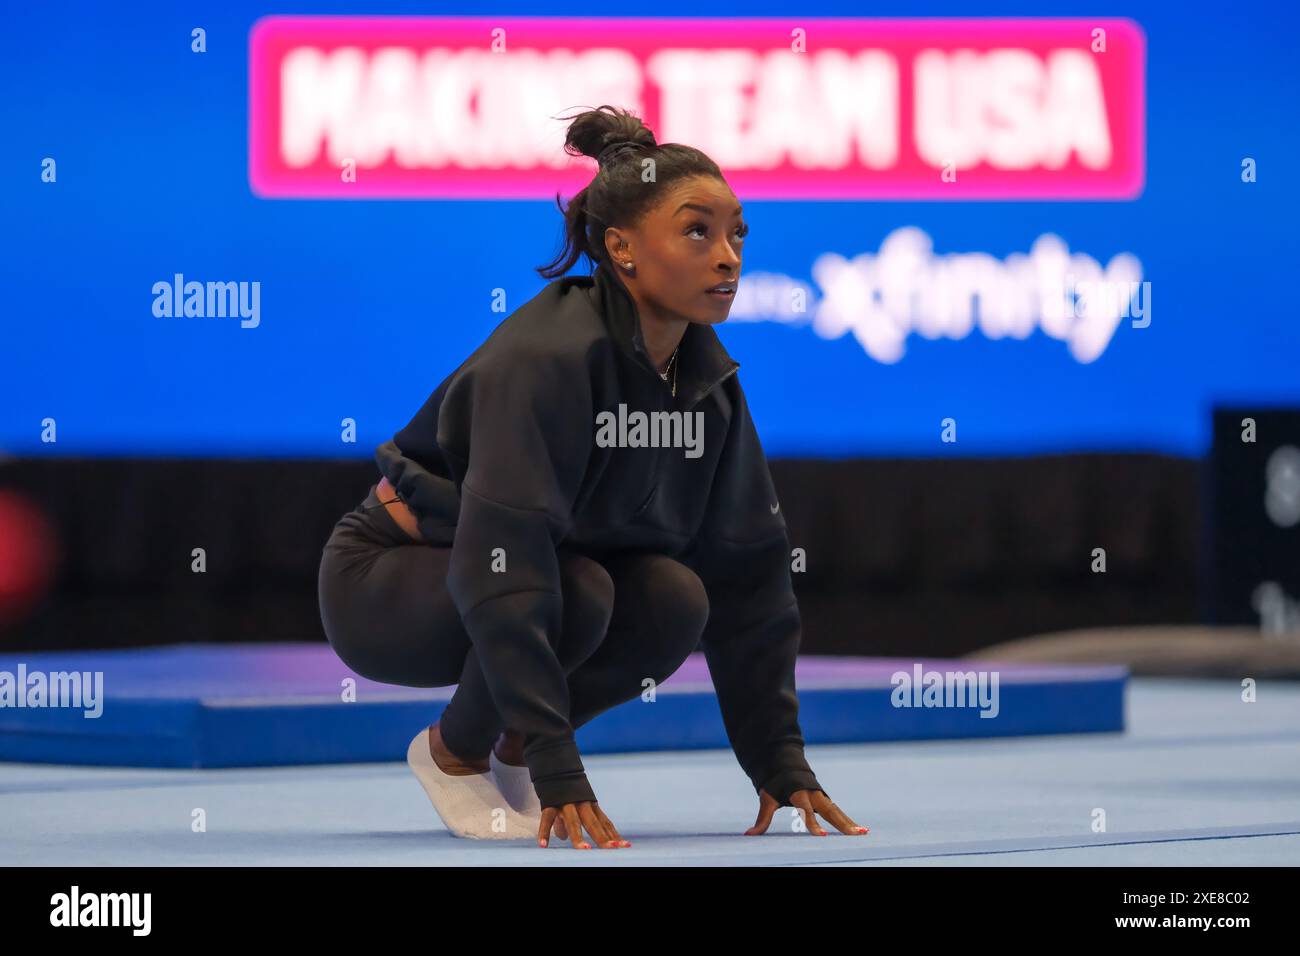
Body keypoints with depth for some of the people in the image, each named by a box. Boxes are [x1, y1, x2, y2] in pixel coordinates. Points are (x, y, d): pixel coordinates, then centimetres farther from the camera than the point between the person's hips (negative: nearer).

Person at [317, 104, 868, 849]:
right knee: (577, 591, -33)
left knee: (672, 602, -21)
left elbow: (750, 577, -4)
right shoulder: (547, 359, -30)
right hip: (385, 589, -6)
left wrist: (783, 762, -10)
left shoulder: (708, 380, -7)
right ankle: (453, 753, -6)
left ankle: (511, 747, 3)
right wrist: (560, 774, -41)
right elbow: (505, 570, -37)